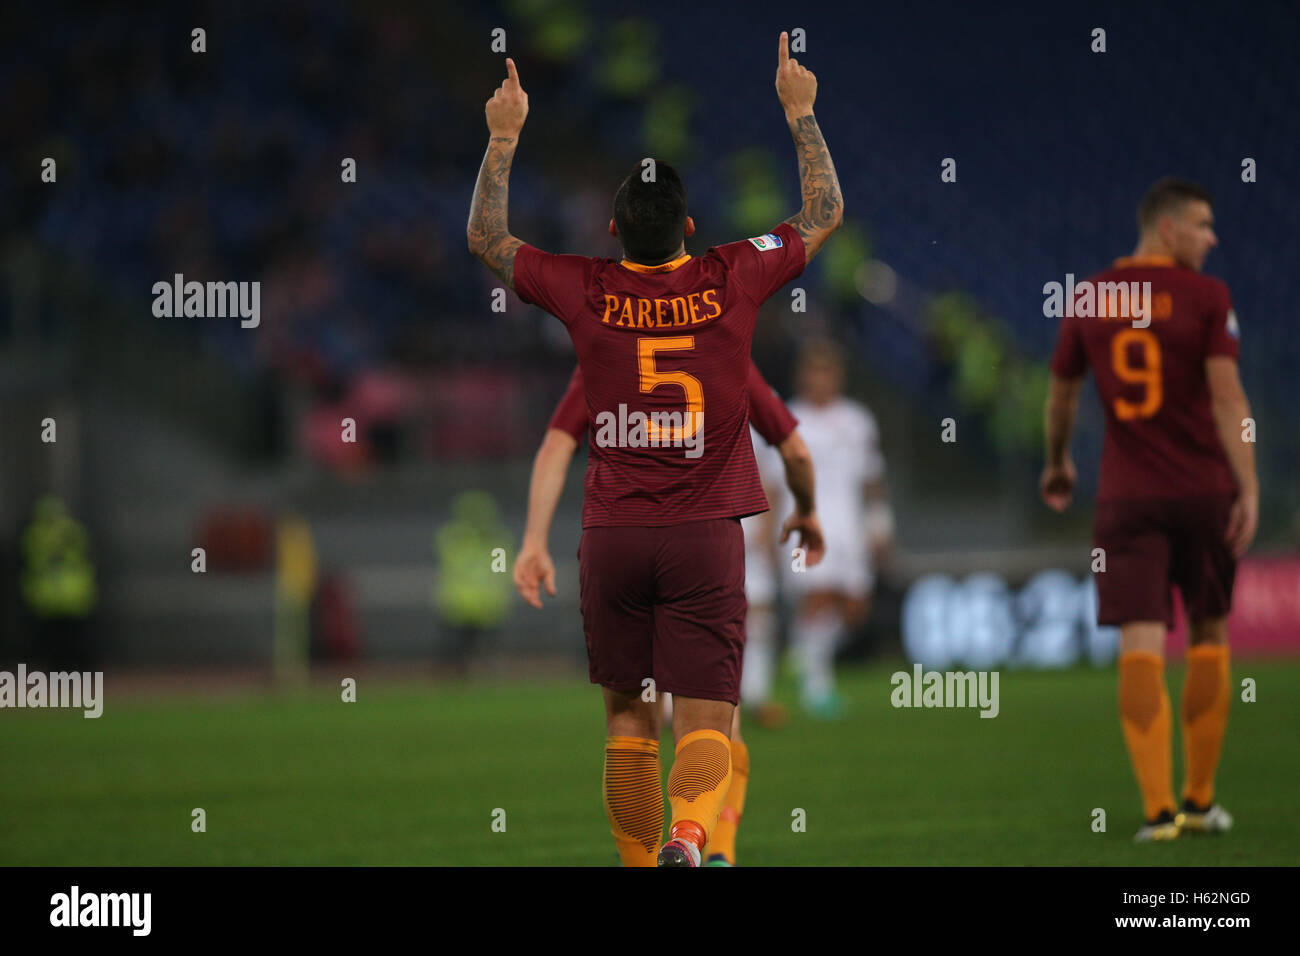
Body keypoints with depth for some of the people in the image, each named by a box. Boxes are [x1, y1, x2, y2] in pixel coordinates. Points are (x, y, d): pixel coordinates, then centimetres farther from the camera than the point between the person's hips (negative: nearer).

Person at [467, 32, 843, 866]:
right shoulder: (731, 282, -2)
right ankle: (691, 832, -32)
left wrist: (505, 138, 16)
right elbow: (825, 213, 12)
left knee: (627, 711, 13)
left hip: (613, 535, 1)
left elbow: (486, 236, 12)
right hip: (705, 536, -1)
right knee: (706, 717, -6)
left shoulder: (586, 292, -2)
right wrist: (802, 113, 18)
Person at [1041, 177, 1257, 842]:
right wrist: (1249, 488, -15)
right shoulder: (1206, 296, -6)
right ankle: (1200, 800, 18)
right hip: (1204, 489, -2)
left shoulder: (1090, 299, 6)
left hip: (1126, 498, 2)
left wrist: (1057, 463, 35)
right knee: (1208, 639, 14)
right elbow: (1227, 396, -13)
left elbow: (1061, 393, 17)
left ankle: (1158, 808, -15)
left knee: (1140, 648, -4)